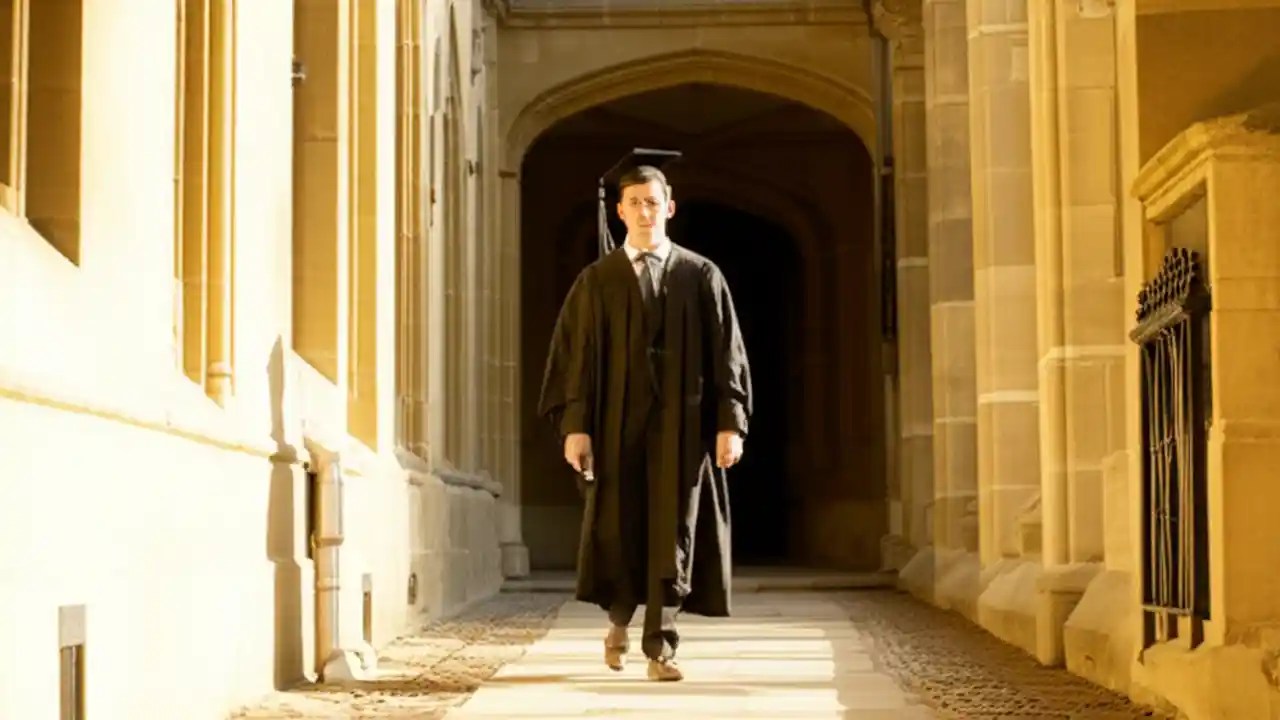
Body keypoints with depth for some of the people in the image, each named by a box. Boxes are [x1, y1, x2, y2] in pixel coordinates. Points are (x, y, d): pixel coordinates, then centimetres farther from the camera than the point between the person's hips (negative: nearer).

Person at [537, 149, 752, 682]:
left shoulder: (701, 277, 4)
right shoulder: (596, 281, 4)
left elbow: (727, 355, 1)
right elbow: (574, 356, 1)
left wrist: (731, 423, -8)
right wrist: (575, 425, -9)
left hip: (680, 423, 0)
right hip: (617, 423, 1)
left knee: (672, 532, -2)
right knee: (617, 529, 5)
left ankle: (660, 648, 4)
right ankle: (620, 617, 33)